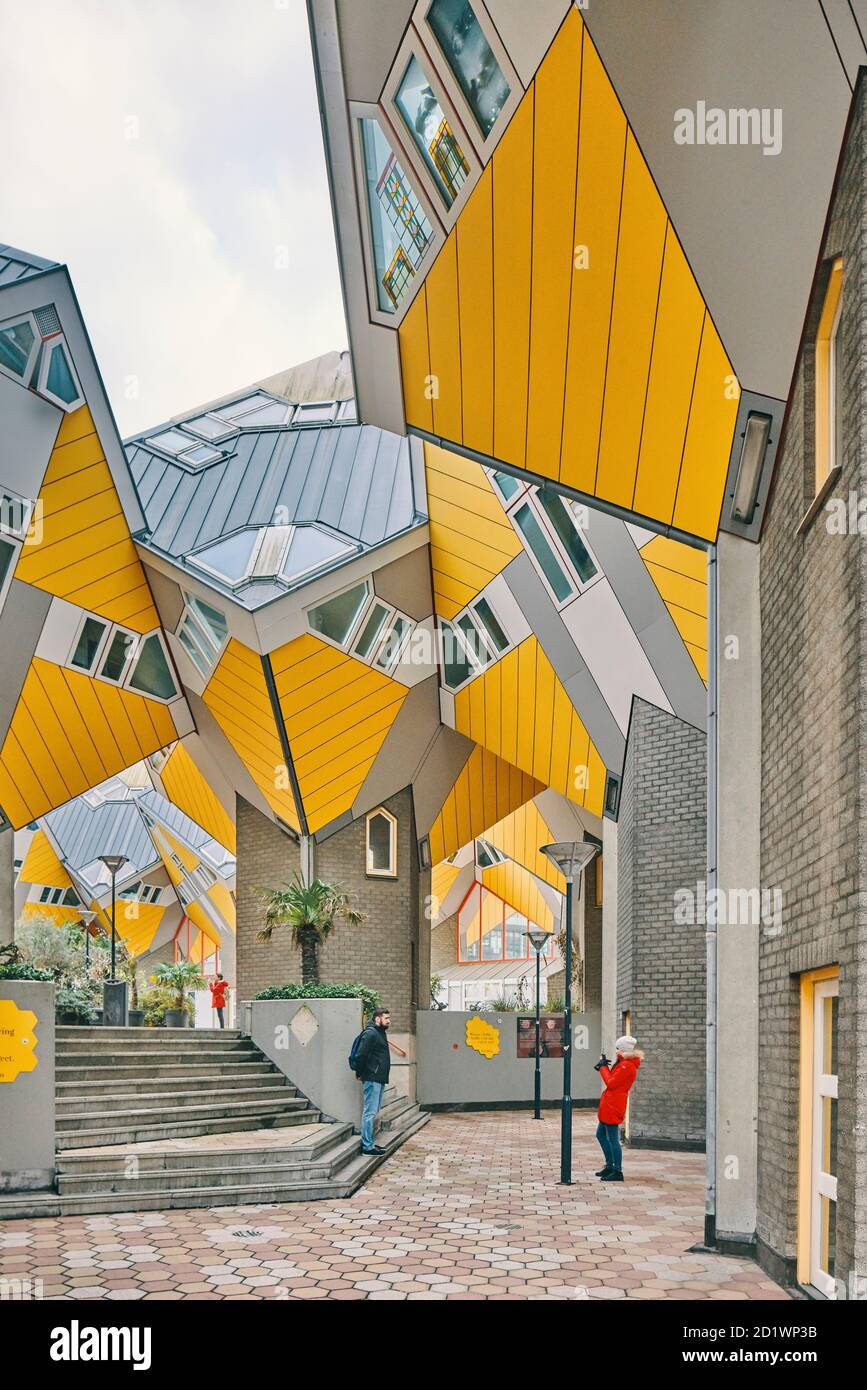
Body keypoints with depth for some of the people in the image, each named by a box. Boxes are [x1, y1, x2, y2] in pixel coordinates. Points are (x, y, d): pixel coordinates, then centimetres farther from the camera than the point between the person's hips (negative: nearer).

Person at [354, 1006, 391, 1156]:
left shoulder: (380, 1033, 17)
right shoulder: (371, 1033, -15)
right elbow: (360, 1055, -20)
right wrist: (360, 1073, -11)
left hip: (379, 1079, 10)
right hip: (372, 1079, -10)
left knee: (373, 1112, 14)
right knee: (369, 1113, -7)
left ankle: (369, 1143, 21)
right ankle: (367, 1146, -5)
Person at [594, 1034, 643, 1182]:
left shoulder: (626, 1066, -19)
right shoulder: (623, 1063, 14)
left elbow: (611, 1083, -20)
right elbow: (613, 1080, 16)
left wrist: (603, 1067, -8)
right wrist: (603, 1067, 3)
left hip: (613, 1107, -11)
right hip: (609, 1106, 11)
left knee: (612, 1139, -7)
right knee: (601, 1134, 20)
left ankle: (617, 1172, -3)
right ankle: (609, 1166, 28)